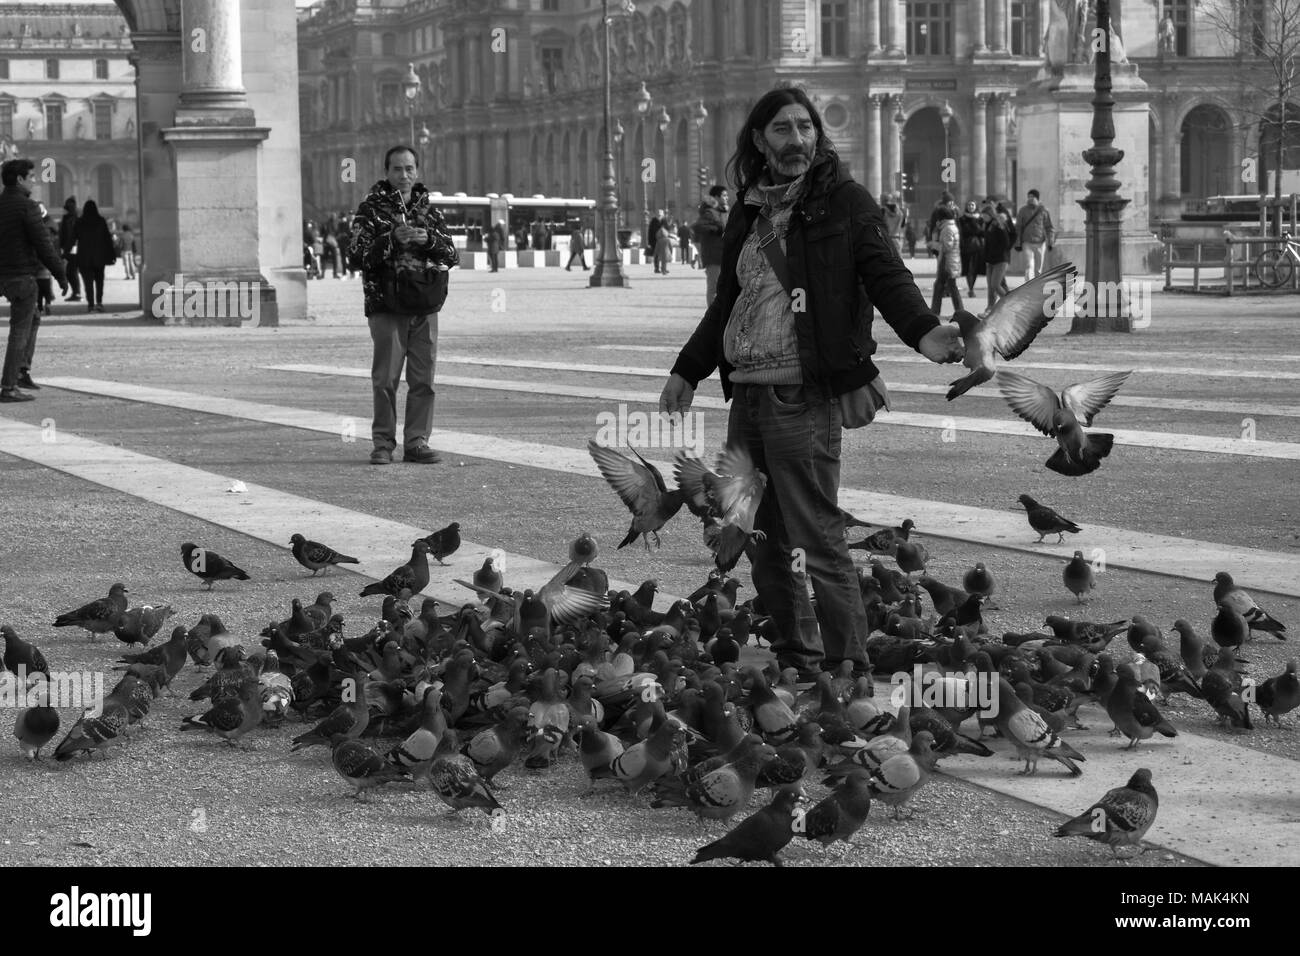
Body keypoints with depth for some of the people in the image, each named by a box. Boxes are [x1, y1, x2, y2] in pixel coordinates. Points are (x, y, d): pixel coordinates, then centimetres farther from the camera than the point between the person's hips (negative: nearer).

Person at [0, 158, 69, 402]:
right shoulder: (27, 206, -13)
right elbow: (43, 245, -15)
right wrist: (61, 274, -8)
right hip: (22, 274, -7)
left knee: (31, 318, 22)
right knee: (20, 330, -2)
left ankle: (22, 370, 16)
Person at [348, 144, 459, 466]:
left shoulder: (428, 210, 14)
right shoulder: (371, 209, 2)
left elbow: (452, 256, 9)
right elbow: (359, 256, -8)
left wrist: (428, 240, -10)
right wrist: (392, 239, -20)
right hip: (386, 306, -3)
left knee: (423, 378, 2)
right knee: (386, 378, -5)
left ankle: (417, 441, 8)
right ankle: (383, 443, 3)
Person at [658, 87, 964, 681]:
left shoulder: (845, 202, -2)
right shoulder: (749, 212, 16)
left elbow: (886, 274, -11)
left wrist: (922, 330, -29)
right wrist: (687, 371, 27)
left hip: (803, 400, -7)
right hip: (747, 397, 7)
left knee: (820, 544, -8)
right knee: (766, 548, 11)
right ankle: (795, 665, 22)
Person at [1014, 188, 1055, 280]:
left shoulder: (1043, 210, 0)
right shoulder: (1023, 210, 2)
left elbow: (1050, 228, 3)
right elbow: (1018, 227, 6)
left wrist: (1050, 243, -4)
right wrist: (1017, 244, 3)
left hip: (1040, 243, 1)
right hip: (1027, 243, -1)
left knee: (1038, 268, 9)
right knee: (1029, 266, -14)